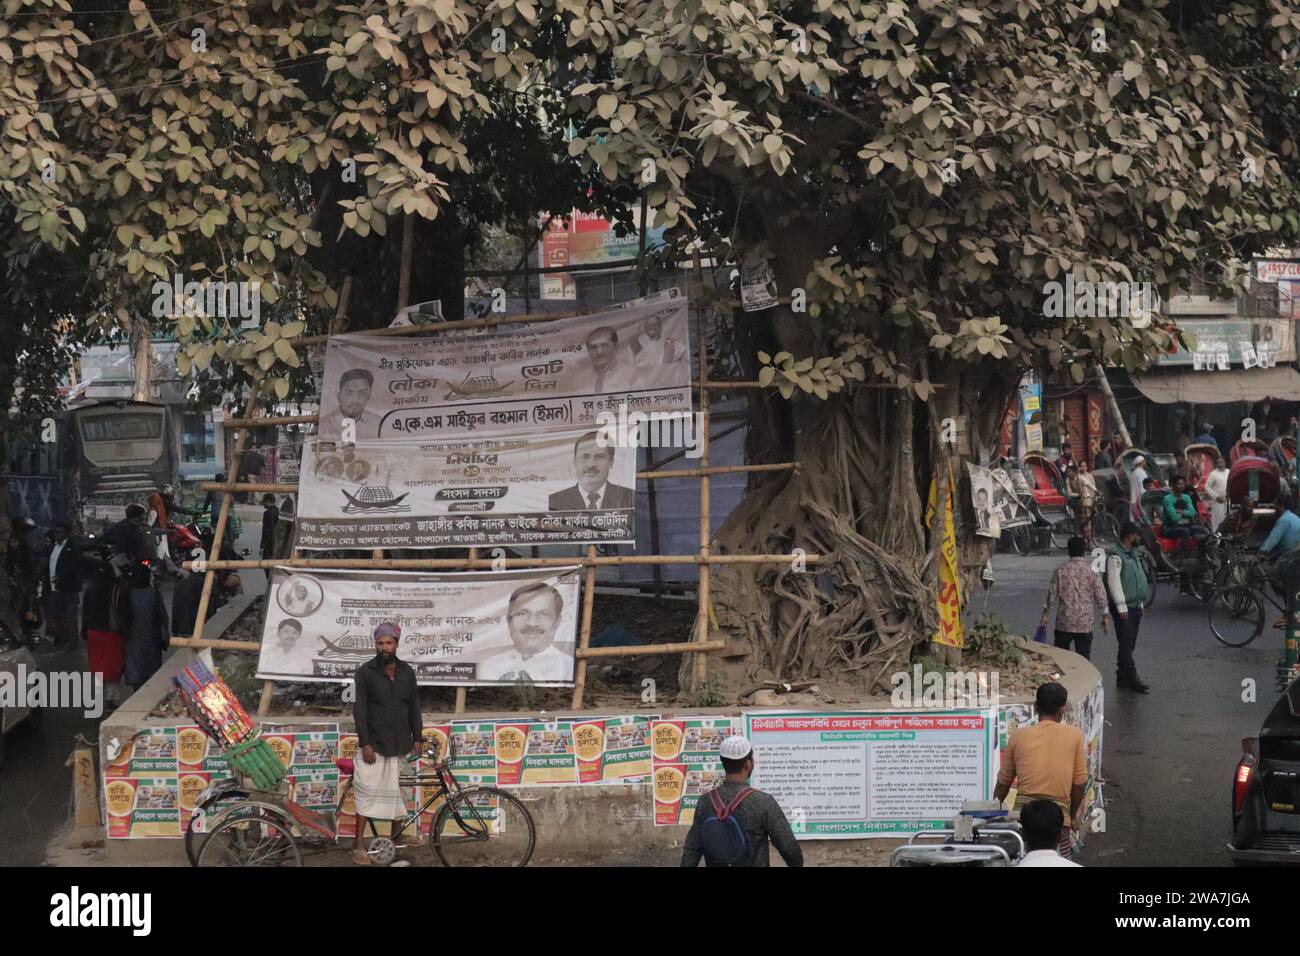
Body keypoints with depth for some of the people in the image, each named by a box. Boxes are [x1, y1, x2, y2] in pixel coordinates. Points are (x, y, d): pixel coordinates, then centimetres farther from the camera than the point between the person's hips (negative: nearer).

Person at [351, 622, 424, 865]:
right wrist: (365, 743, -14)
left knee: (396, 790, 12)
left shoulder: (407, 672, 7)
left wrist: (417, 738, 8)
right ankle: (359, 843, -6)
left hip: (400, 744, 4)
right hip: (374, 744, -4)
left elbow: (414, 706, 12)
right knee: (368, 790, -7)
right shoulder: (365, 672, -5)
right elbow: (359, 710, -8)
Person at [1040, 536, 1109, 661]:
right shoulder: (1092, 570, -4)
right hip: (1085, 623, 0)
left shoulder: (1060, 570, -3)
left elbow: (1052, 594, -1)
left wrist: (1045, 614, 10)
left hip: (1064, 622, 0)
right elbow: (1100, 595, -3)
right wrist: (1104, 616, 8)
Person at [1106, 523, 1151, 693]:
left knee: (1129, 645, 11)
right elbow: (1114, 581, -19)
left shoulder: (1133, 554, 16)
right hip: (1123, 608, -9)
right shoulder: (1116, 556, -14)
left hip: (1135, 606, 9)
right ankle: (1133, 679, -11)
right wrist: (1122, 607, -21)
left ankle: (1122, 678, 17)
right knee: (1126, 645, -9)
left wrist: (1141, 604, 20)